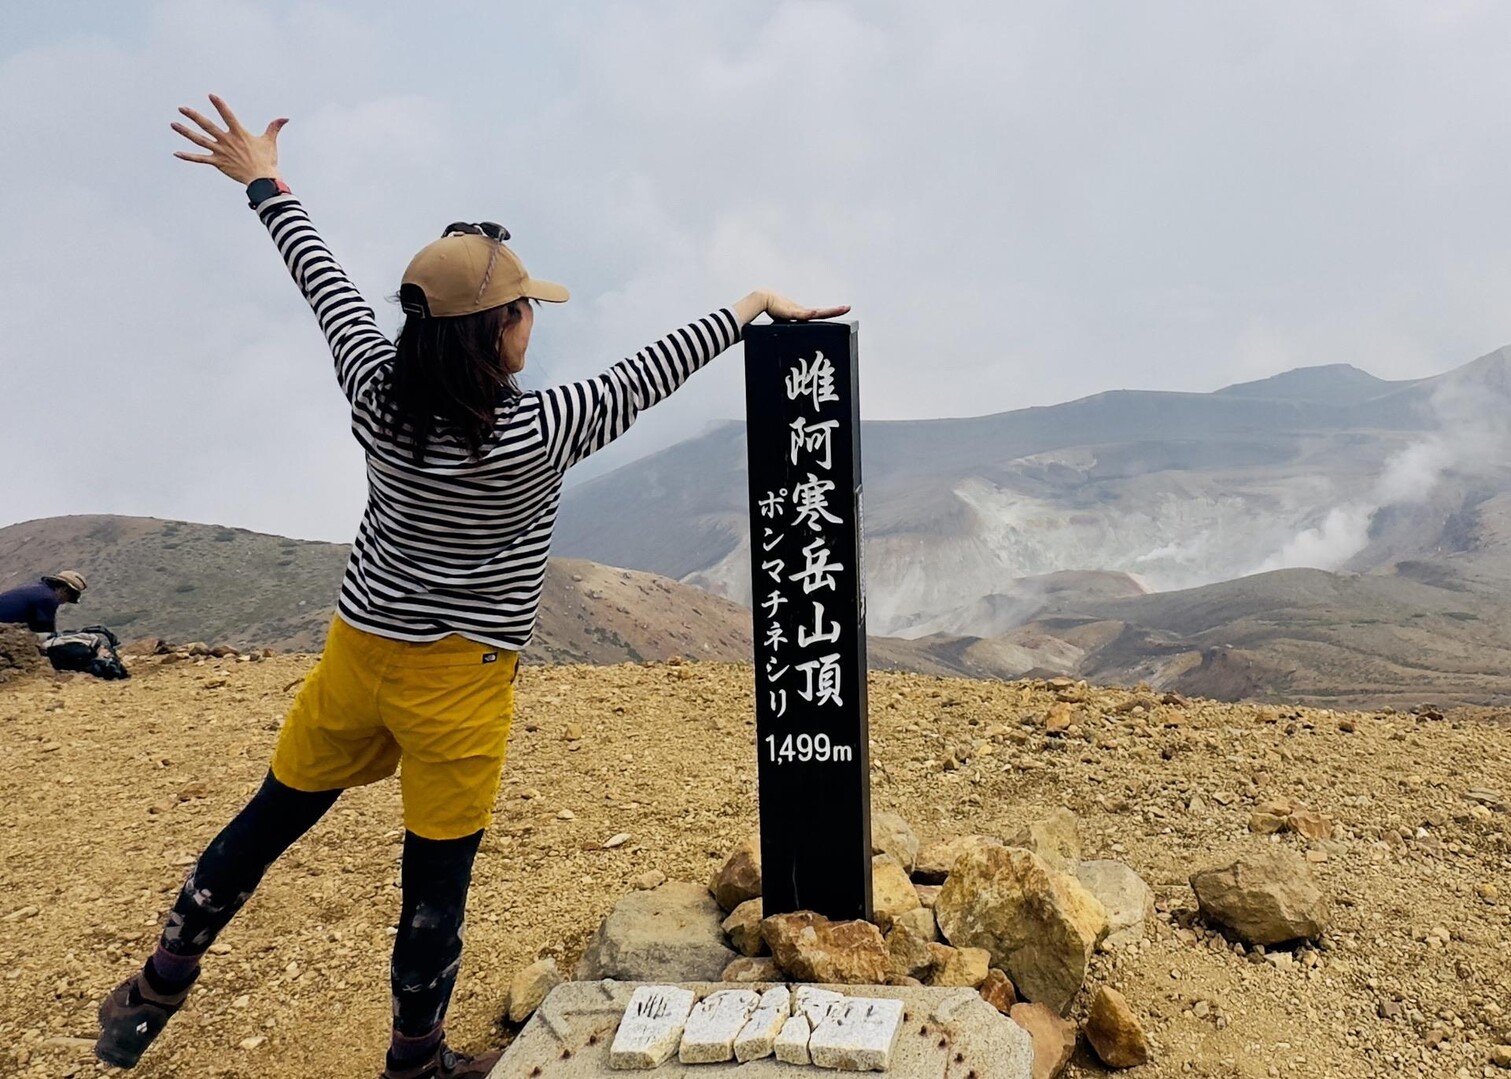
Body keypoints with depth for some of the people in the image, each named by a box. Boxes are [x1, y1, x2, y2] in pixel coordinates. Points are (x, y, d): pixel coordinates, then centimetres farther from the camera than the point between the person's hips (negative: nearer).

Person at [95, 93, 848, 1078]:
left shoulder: (377, 393, -9)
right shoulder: (537, 432, -21)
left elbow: (327, 283, 6)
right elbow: (647, 376, -10)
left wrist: (266, 183, 24)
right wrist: (748, 307, 4)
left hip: (360, 650, 5)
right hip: (460, 681, -5)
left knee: (269, 820, 24)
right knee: (438, 876, 12)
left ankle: (155, 992, 41)